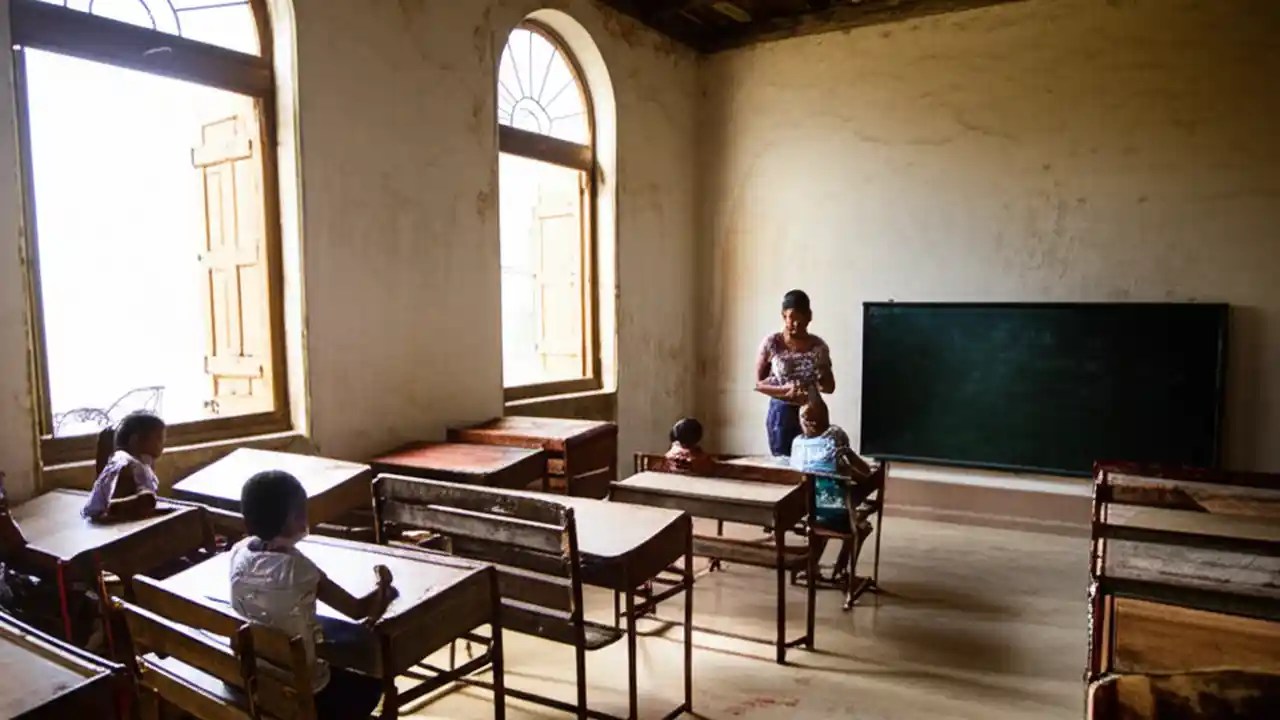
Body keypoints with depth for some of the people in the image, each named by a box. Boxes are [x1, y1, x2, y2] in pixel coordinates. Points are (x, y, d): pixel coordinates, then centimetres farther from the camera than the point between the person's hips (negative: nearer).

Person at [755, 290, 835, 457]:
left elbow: (830, 387, 6)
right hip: (781, 413, -2)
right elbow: (758, 383, -3)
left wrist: (819, 383, -17)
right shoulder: (771, 343, -7)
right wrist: (785, 391, -19)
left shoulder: (819, 346, -1)